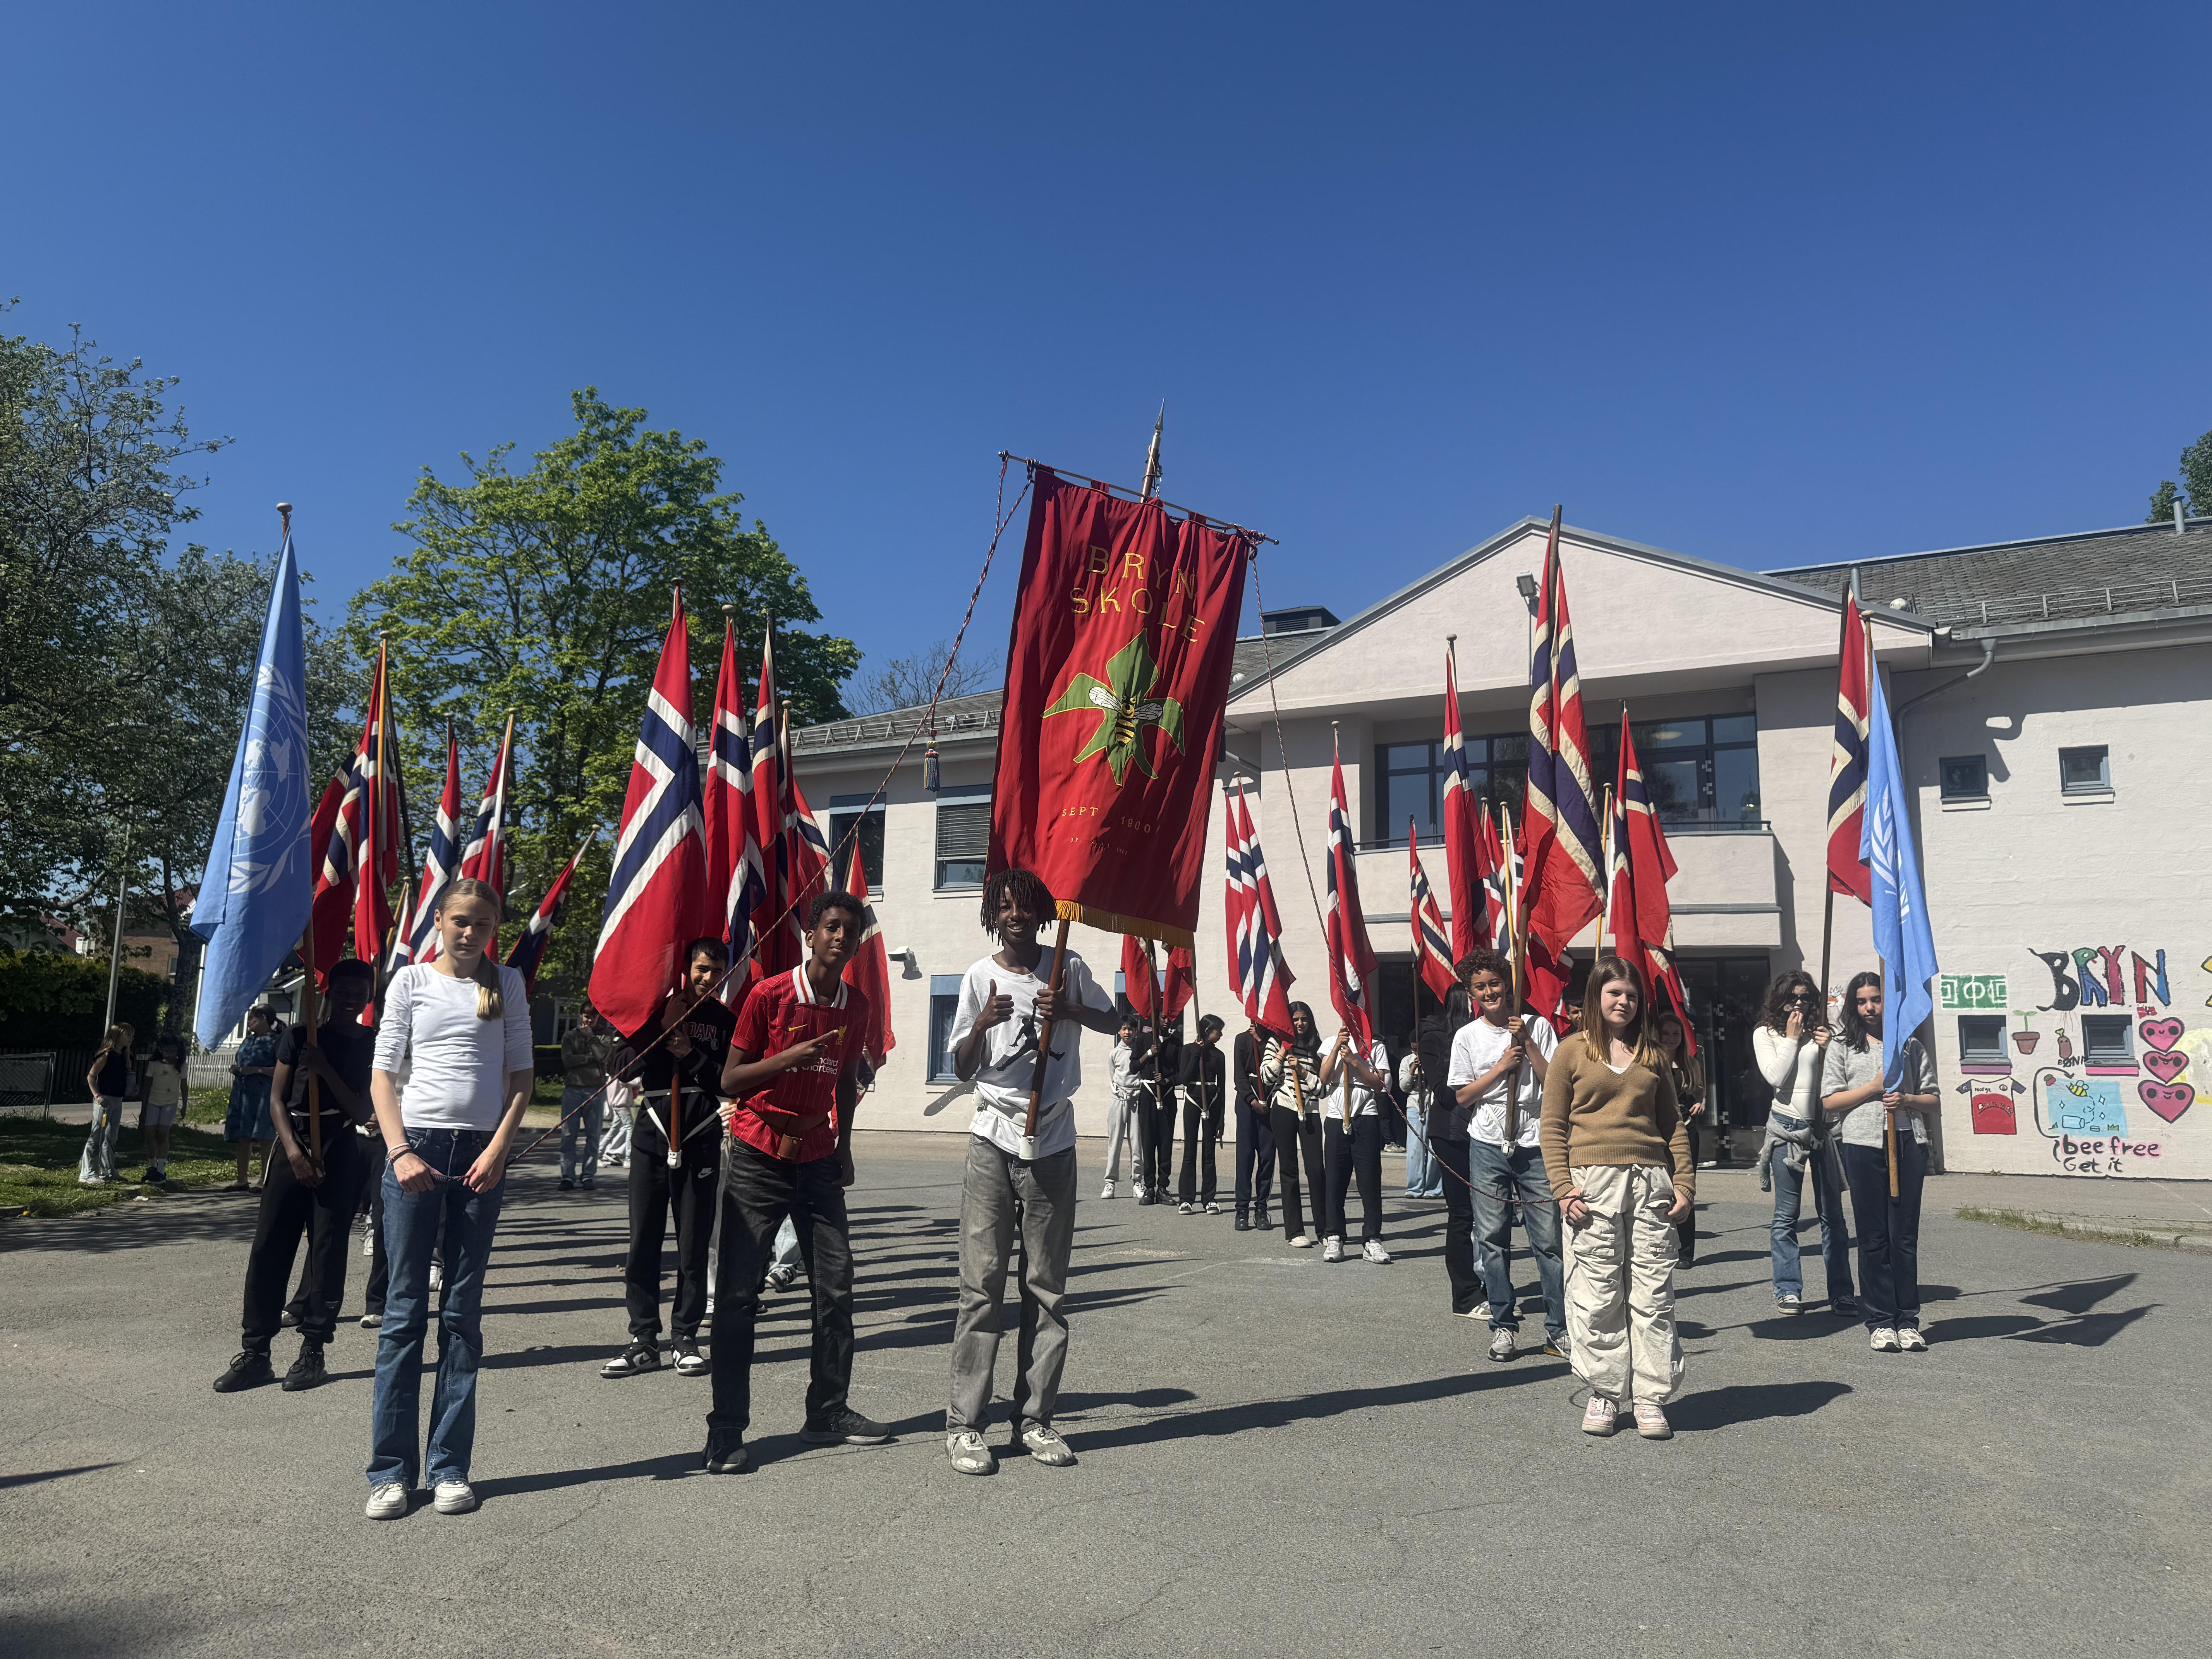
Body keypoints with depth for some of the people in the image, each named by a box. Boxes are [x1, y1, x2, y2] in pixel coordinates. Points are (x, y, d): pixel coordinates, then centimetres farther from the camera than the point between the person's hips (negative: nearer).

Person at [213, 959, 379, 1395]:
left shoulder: (372, 1045, 5)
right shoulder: (300, 1037, 7)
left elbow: (363, 1111, -1)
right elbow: (278, 1098, 5)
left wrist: (326, 1071, -12)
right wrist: (294, 1151, -8)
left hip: (340, 1151, -1)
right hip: (294, 1145, 1)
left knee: (328, 1251, -1)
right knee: (269, 1246, -2)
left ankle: (313, 1351, 7)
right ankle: (255, 1352, 5)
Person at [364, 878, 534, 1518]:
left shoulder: (507, 984, 9)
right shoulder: (412, 981, 6)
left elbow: (521, 1073, 7)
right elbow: (382, 1074, 3)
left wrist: (499, 1148, -5)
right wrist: (400, 1152, -10)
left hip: (482, 1153, 1)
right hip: (418, 1143, -1)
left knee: (463, 1314, 6)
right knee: (404, 1310, 0)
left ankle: (450, 1467, 12)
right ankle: (391, 1470, 9)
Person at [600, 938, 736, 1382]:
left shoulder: (727, 1021, 7)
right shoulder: (656, 1010, 7)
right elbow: (618, 1065, 0)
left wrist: (692, 1056, -11)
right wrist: (662, 1032, -10)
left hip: (702, 1142, 0)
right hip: (652, 1135, 0)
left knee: (694, 1245, 3)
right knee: (643, 1243, 1)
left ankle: (686, 1337, 13)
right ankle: (643, 1342, 9)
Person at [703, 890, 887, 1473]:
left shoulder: (856, 1006, 5)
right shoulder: (769, 996, -10)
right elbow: (729, 1081, -9)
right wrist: (788, 1057, -23)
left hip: (817, 1158, 5)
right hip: (757, 1159, -5)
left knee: (836, 1285, 4)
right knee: (738, 1293, -3)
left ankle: (830, 1413, 17)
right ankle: (726, 1430, 5)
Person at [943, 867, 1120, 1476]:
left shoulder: (1067, 969, 4)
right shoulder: (980, 979, 0)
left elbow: (1112, 1020, 14)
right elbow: (963, 1068, 2)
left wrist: (1071, 1009, -6)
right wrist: (982, 1025, -19)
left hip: (1053, 1145, 2)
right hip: (994, 1143, -2)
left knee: (1047, 1289, 6)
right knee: (983, 1286, -3)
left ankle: (1035, 1419, 15)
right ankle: (964, 1425, 3)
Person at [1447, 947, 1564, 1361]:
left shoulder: (1537, 1026, 6)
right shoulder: (1466, 1036, 7)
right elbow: (1462, 1096, 3)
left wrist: (1527, 1043, -8)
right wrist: (1502, 1066, -6)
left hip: (1535, 1145, -1)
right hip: (1487, 1146, 1)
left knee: (1548, 1239, -1)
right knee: (1492, 1238, 1)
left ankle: (1559, 1328, 7)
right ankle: (1504, 1325, 10)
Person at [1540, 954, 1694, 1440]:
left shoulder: (1652, 1054, 15)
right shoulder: (1571, 1052, 4)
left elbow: (1673, 1123, 17)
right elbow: (1552, 1127, 2)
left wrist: (1683, 1183, 7)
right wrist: (1563, 1187, -7)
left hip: (1650, 1182, 3)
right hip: (1593, 1181, -3)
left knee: (1654, 1294, 3)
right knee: (1598, 1296, 1)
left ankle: (1652, 1398, 12)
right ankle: (1605, 1393, 14)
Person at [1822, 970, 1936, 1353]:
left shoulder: (1910, 1045, 15)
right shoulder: (1842, 1048, 10)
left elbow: (1932, 1098, 14)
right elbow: (1830, 1101, 2)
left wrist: (1906, 1099, -6)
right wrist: (1875, 1087, -7)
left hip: (1909, 1144, 1)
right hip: (1864, 1145, -1)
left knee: (1905, 1235, 2)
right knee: (1874, 1237, 1)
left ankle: (1908, 1321, 9)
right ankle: (1880, 1322, 7)